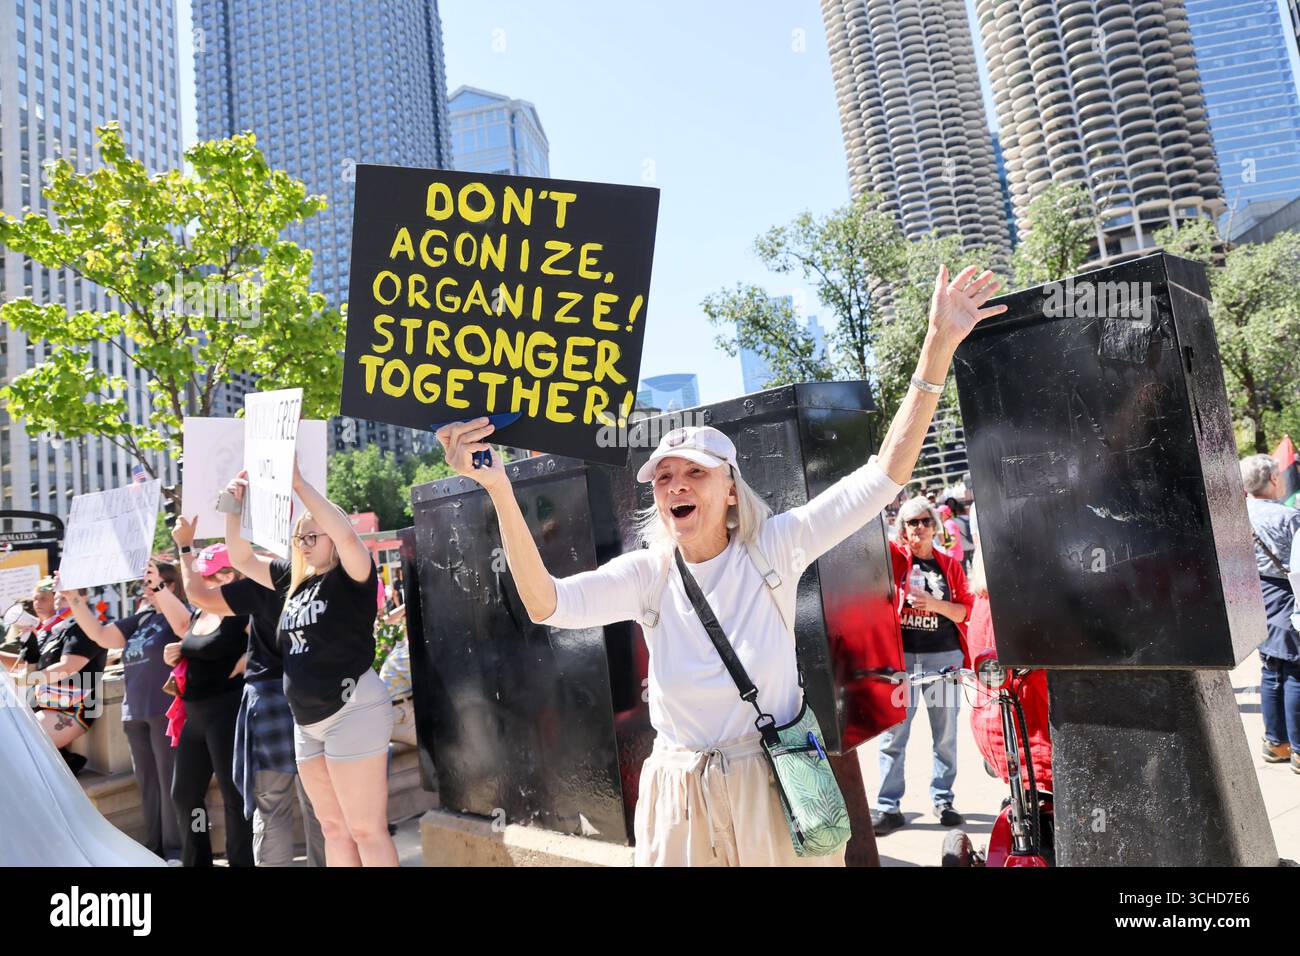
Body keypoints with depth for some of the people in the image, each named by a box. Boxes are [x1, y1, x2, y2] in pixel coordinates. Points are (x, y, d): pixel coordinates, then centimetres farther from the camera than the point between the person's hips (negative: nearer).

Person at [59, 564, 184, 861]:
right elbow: (100, 635, 15)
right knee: (147, 784, 13)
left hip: (165, 711, -8)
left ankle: (175, 850, 8)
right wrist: (75, 600, 8)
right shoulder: (141, 618, 18)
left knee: (170, 782, -2)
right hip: (135, 712, 8)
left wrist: (161, 595, -30)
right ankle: (154, 848, 24)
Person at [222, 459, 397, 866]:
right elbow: (242, 558, 16)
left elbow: (347, 534, -28)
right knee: (334, 828, 15)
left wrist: (299, 484, -26)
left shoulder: (353, 575, -9)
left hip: (352, 712, -8)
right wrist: (235, 507, 2)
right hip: (308, 721, 8)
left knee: (366, 830, -4)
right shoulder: (295, 577, 12)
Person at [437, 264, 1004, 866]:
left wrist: (939, 343, -19)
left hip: (775, 792, 0)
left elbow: (887, 472, -14)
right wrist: (499, 490, -34)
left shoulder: (772, 547, -10)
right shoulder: (648, 573, -8)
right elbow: (547, 604, -23)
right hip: (679, 798, 1)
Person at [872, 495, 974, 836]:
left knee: (945, 734, 10)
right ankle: (888, 806, 6)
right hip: (900, 656, -2)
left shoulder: (950, 564, 8)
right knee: (893, 734, -1)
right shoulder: (895, 556, 4)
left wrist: (935, 604, -13)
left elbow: (965, 610, 5)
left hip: (944, 656, 2)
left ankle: (943, 800, 24)